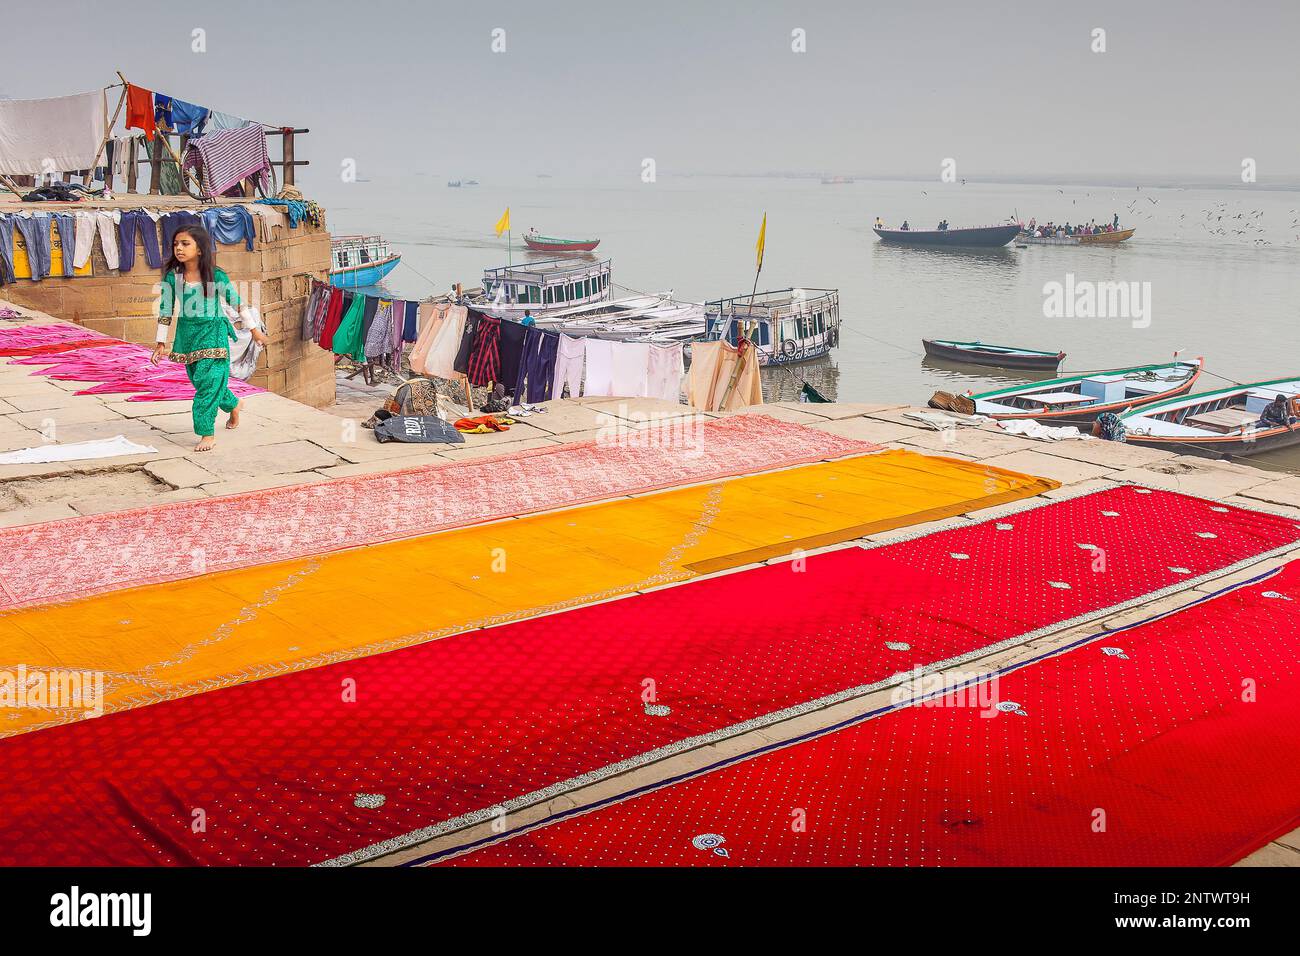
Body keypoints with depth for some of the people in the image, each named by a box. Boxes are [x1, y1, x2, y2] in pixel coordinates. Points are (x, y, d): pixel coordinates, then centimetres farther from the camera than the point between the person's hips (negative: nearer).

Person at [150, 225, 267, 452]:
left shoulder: (216, 276, -12)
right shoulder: (173, 277, -5)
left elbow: (236, 303, -1)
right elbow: (165, 311, 3)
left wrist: (255, 330, 5)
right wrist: (161, 343, 4)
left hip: (212, 333, -4)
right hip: (187, 334, 4)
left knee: (208, 381, -10)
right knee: (199, 380, 15)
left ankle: (207, 433, -3)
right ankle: (233, 404, 43)